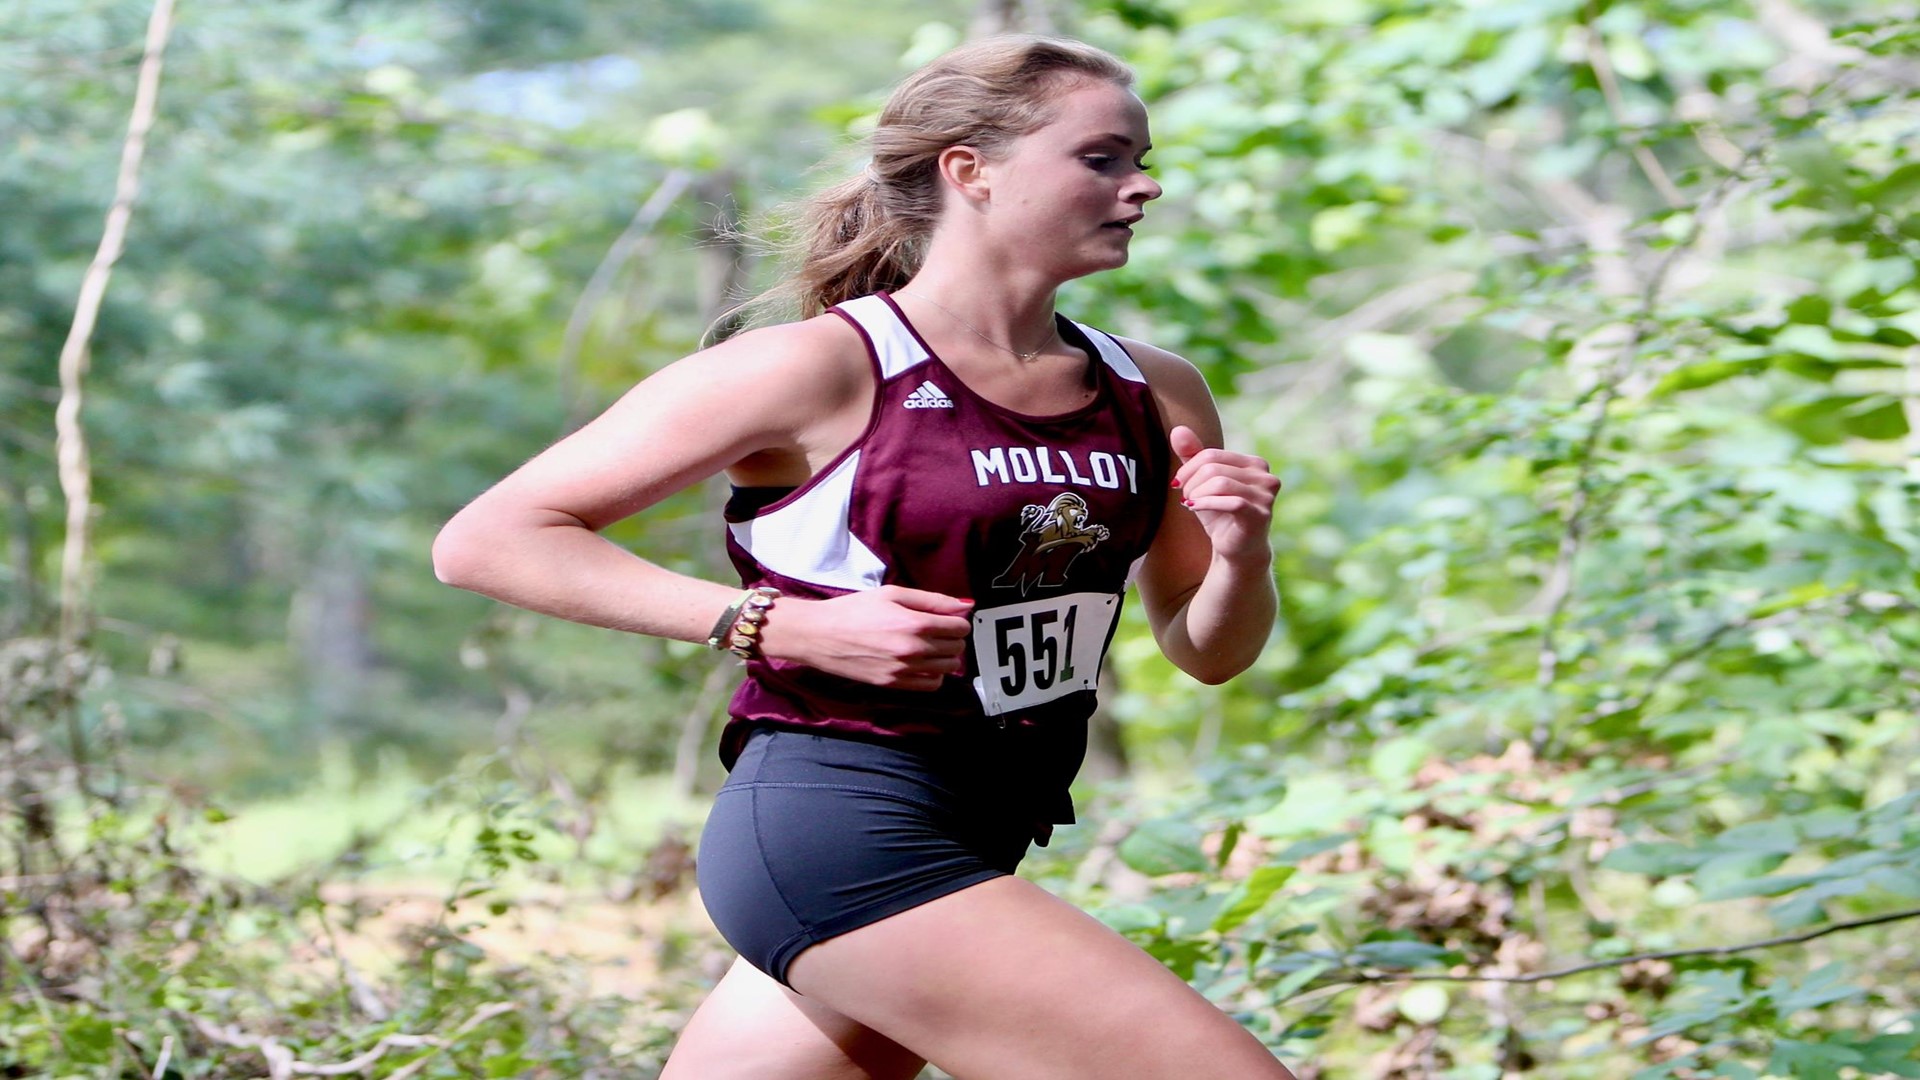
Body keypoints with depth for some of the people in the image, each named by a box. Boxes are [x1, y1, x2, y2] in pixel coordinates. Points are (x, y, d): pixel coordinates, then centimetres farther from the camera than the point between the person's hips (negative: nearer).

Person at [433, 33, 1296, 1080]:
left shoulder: (1152, 395, 8)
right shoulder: (822, 369, -11)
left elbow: (1206, 650, 20)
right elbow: (484, 541, -10)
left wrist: (1240, 558, -4)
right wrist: (791, 624, -18)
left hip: (960, 855, 7)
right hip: (832, 831, -7)